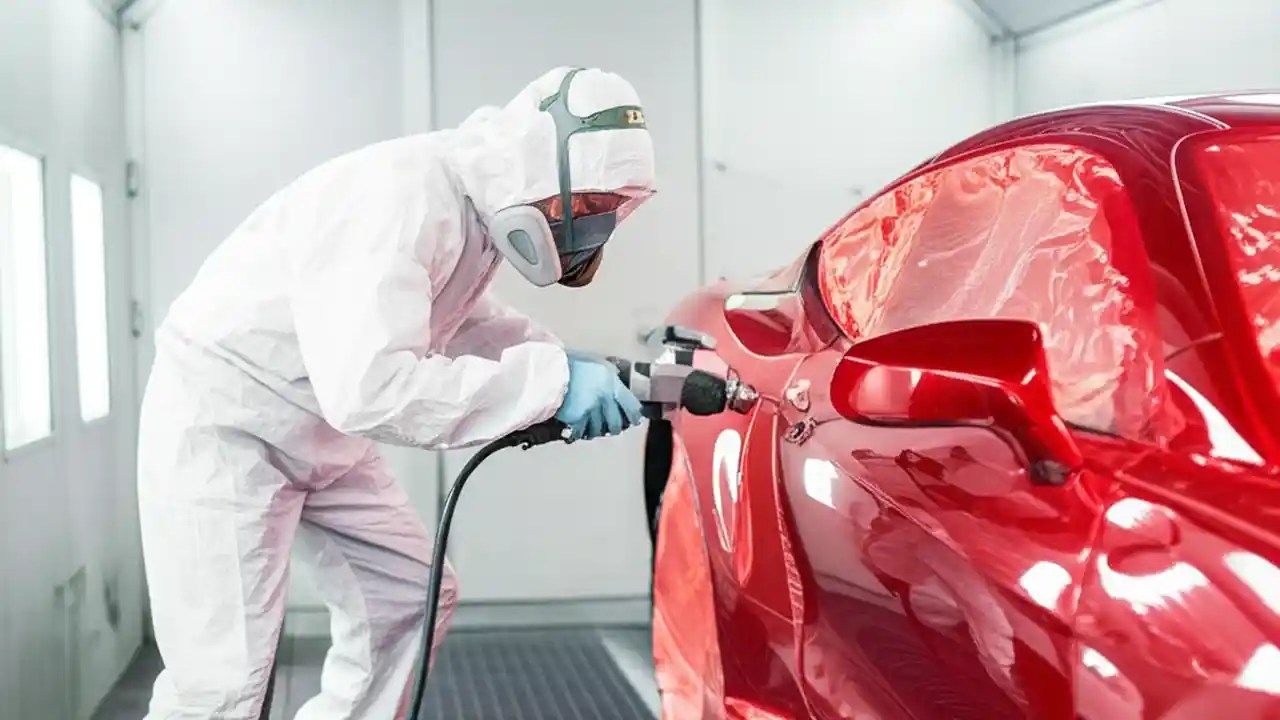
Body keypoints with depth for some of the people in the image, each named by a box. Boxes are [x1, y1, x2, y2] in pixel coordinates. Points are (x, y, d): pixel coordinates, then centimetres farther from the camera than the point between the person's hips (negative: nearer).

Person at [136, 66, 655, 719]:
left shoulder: (479, 207, -3)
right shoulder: (398, 199, -31)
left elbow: (465, 324, 12)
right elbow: (367, 389, -39)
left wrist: (574, 367, -6)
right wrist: (551, 380, -34)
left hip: (321, 430, 9)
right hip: (219, 420, -9)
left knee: (410, 597, 11)